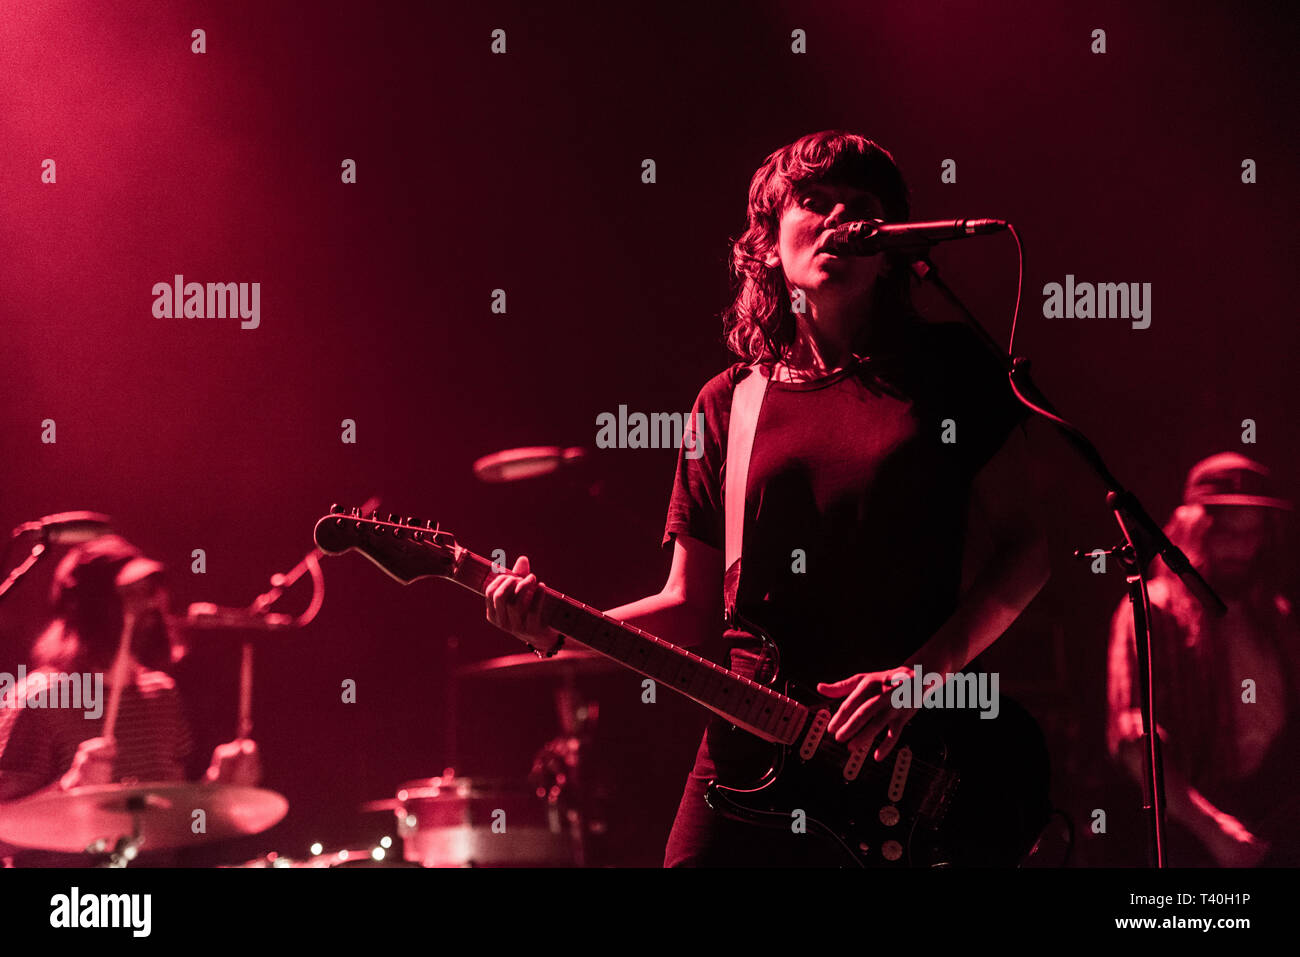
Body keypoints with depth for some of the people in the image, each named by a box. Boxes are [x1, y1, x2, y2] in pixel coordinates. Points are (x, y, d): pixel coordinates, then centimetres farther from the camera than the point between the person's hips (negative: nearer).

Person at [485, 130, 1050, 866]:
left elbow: (1025, 550, 2)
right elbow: (692, 610, 13)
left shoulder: (950, 366, 5)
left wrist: (923, 672, -11)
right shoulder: (729, 404, 12)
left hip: (914, 764, -2)